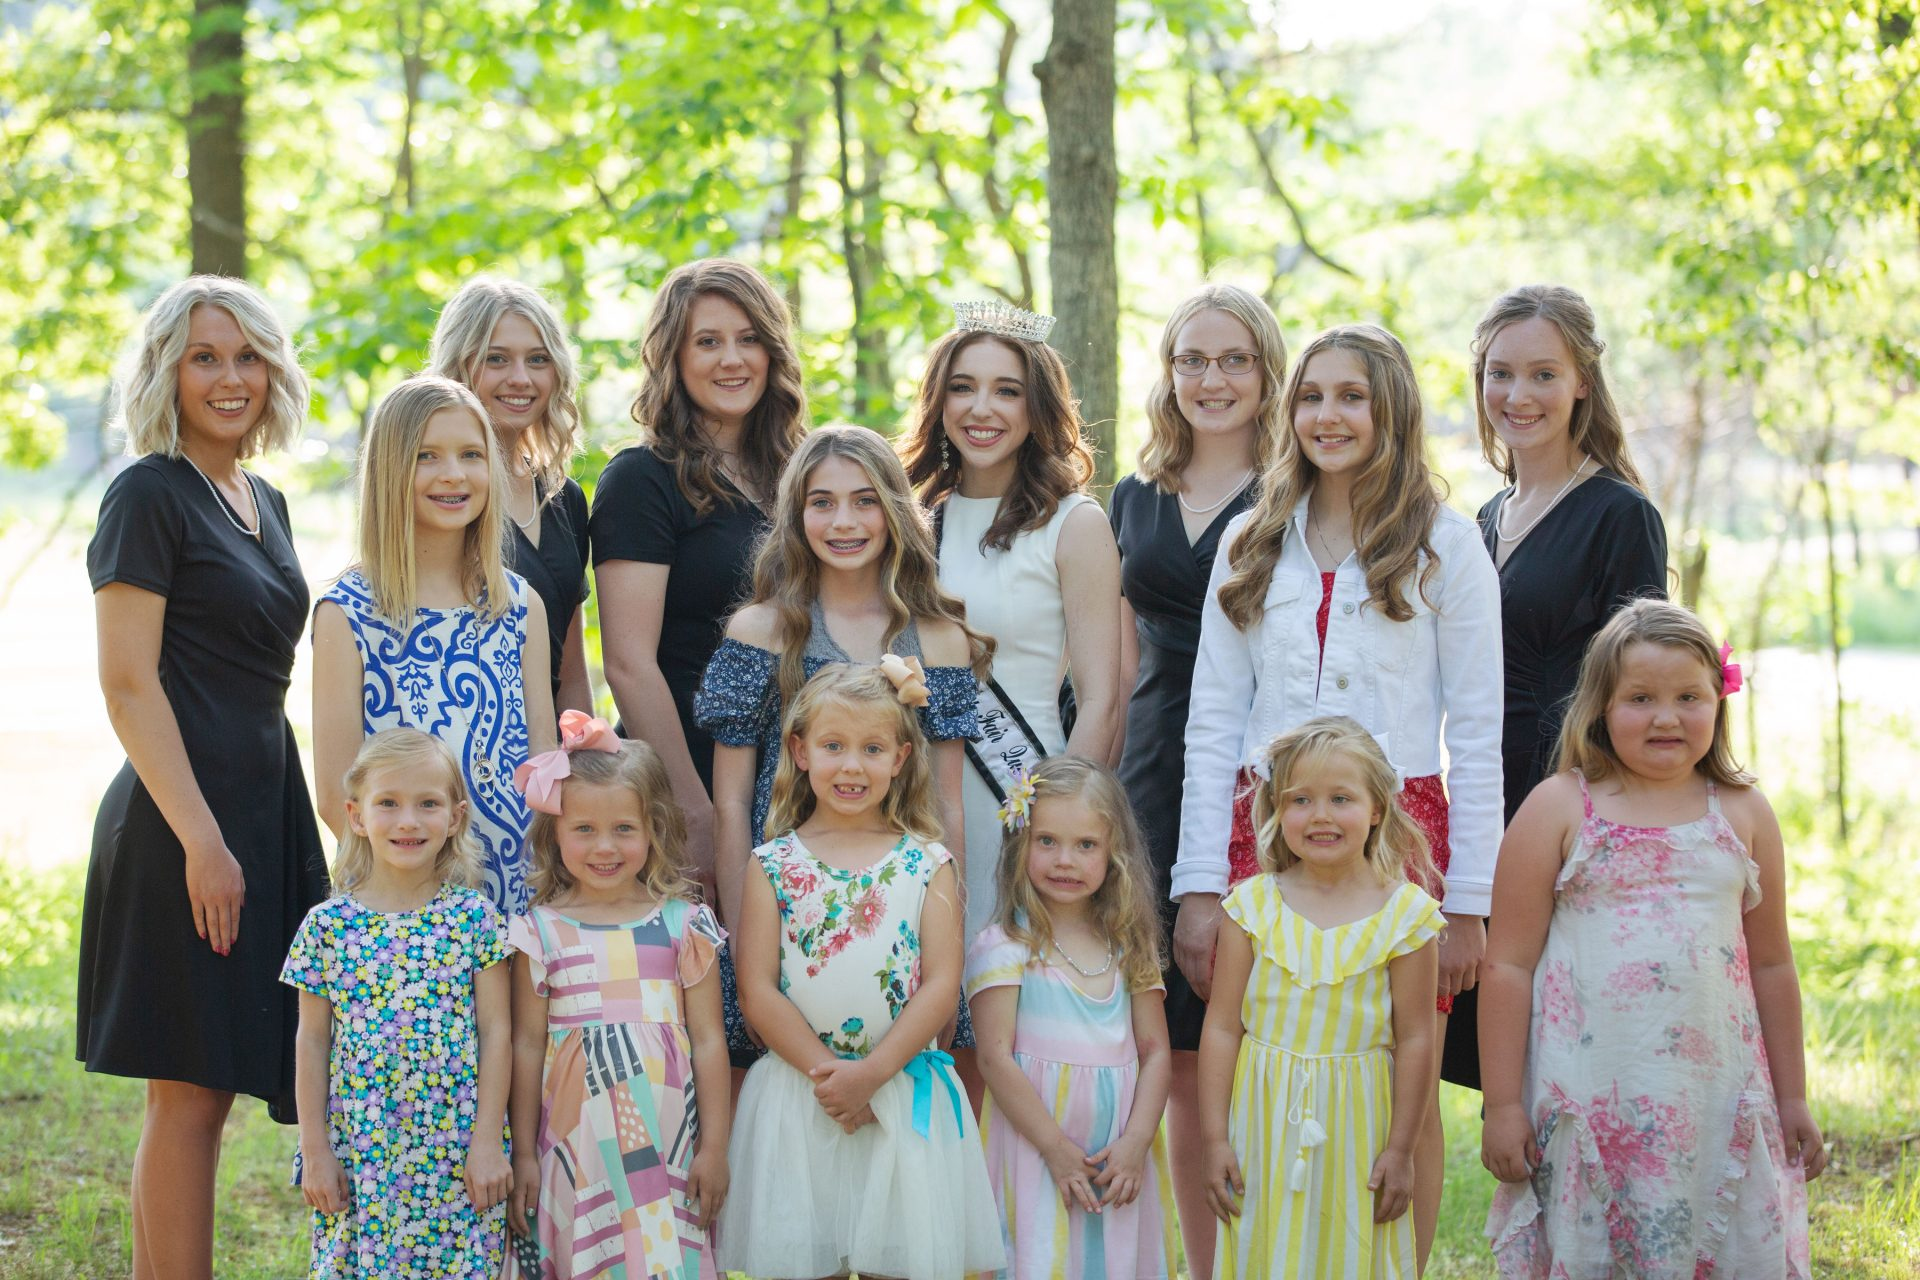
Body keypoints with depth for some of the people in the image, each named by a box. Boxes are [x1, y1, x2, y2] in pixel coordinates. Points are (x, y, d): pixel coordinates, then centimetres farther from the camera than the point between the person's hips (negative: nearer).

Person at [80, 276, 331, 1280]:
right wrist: (201, 839, -20)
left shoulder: (263, 501, 16)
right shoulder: (150, 496, -9)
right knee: (190, 1092, -5)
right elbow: (128, 686, -14)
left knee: (199, 1090, 11)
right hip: (183, 821, -8)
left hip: (261, 811, 8)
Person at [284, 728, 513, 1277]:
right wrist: (315, 1149, 2)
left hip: (458, 1153, -1)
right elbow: (313, 1041, 5)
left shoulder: (473, 917, 0)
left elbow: (495, 1031, 0)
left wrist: (488, 1143, -5)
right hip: (357, 1156, 1)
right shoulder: (328, 924, 1)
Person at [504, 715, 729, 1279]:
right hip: (575, 1142, 0)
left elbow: (709, 1040, 4)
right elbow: (527, 1045, 4)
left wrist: (714, 1147, 2)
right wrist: (523, 1153, 4)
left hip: (665, 1142, 0)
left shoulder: (683, 925, 2)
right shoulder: (542, 931, 2)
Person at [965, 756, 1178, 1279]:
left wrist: (1135, 1143, -7)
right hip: (1035, 1149, -4)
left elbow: (1155, 1052, 7)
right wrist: (1057, 1149, -12)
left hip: (1121, 1157, 4)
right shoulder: (1004, 947, -6)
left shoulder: (1129, 946, 8)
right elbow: (996, 1058, -10)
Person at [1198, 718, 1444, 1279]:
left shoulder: (1403, 912, -5)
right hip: (1263, 1129, 1)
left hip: (1355, 1134, -1)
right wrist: (1216, 1138, -2)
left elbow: (1415, 1039, -2)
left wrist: (1400, 1149, -3)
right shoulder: (1254, 906, -1)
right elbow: (1222, 1026, 1)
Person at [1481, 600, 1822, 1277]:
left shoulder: (1742, 813, 8)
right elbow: (1508, 966, -2)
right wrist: (1502, 1105, -5)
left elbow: (1770, 966, 14)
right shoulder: (1559, 809, -2)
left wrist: (1792, 1100, 16)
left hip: (1717, 1102, 3)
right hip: (1585, 1104, -2)